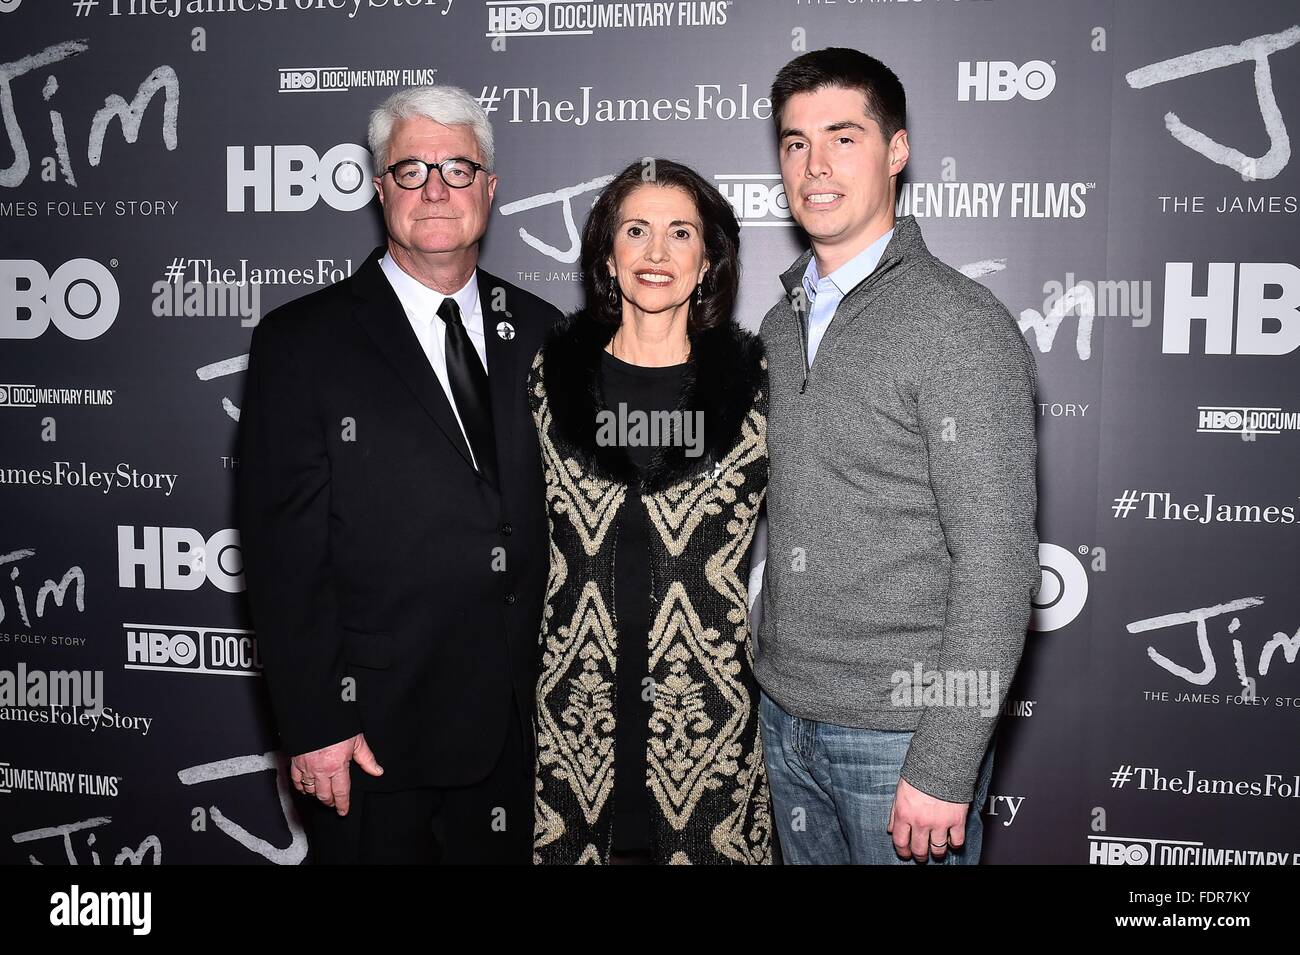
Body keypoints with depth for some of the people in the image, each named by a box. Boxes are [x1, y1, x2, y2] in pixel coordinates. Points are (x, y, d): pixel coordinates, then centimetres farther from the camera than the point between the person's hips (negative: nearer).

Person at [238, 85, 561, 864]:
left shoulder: (537, 332, 6)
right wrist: (314, 724, -12)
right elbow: (285, 553, -9)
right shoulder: (303, 342, -6)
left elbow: (559, 516, 7)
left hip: (516, 728, 4)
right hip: (374, 736, -3)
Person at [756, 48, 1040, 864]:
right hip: (786, 717, 6)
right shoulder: (782, 324, 8)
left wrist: (944, 767, -19)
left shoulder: (960, 324, -15)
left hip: (901, 733, -6)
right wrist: (773, 691, 10)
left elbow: (997, 564, -18)